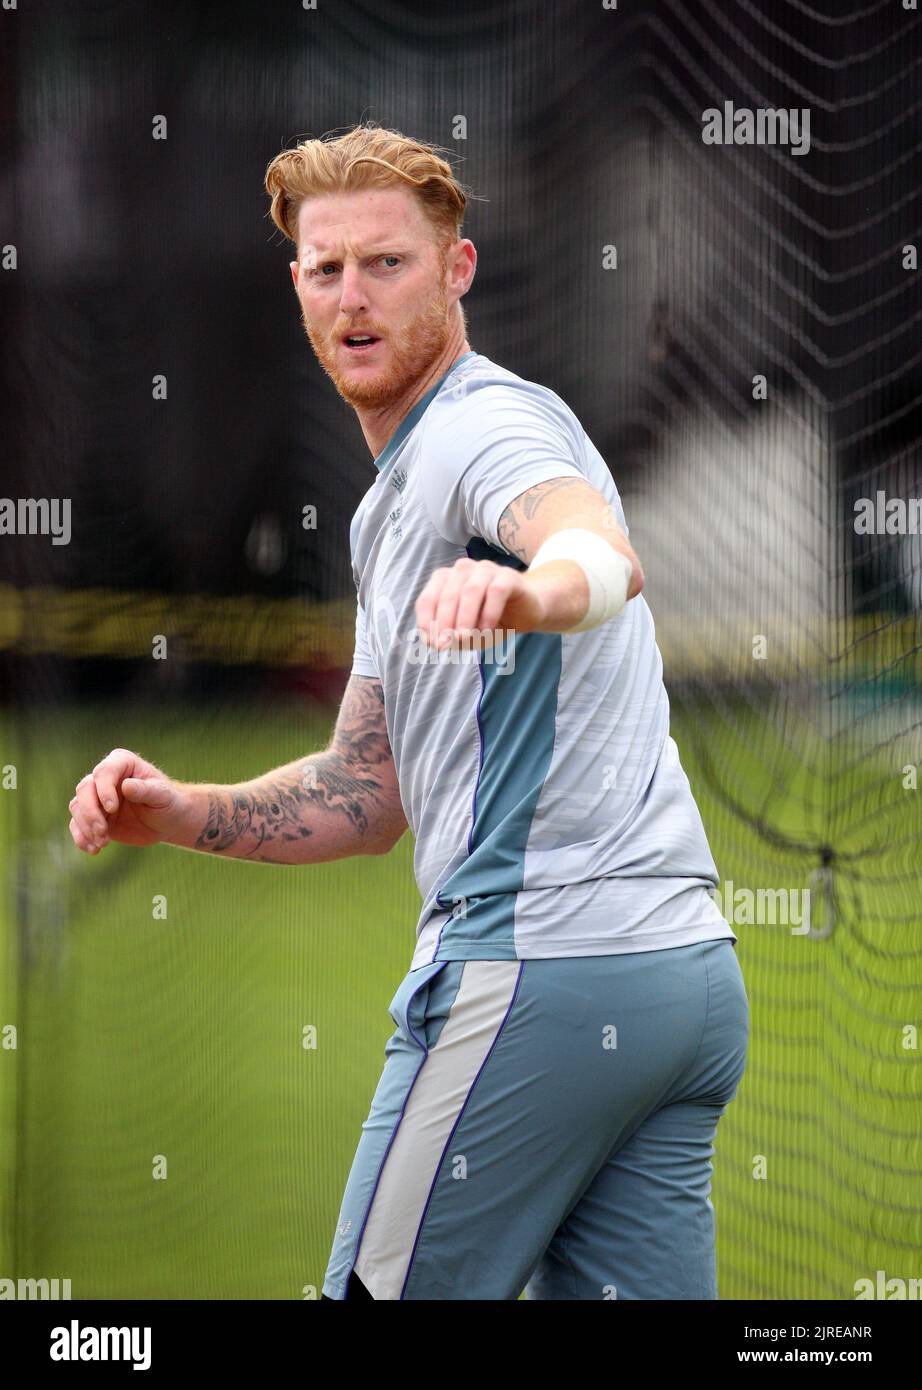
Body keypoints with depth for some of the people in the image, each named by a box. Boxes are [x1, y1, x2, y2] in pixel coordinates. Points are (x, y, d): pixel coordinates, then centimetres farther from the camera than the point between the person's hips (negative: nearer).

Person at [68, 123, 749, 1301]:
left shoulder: (484, 424, -8)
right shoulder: (395, 504, 24)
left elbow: (607, 556, -32)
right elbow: (370, 794, 27)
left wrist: (534, 586, -55)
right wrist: (178, 813, 11)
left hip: (537, 965, -10)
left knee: (385, 1293, -2)